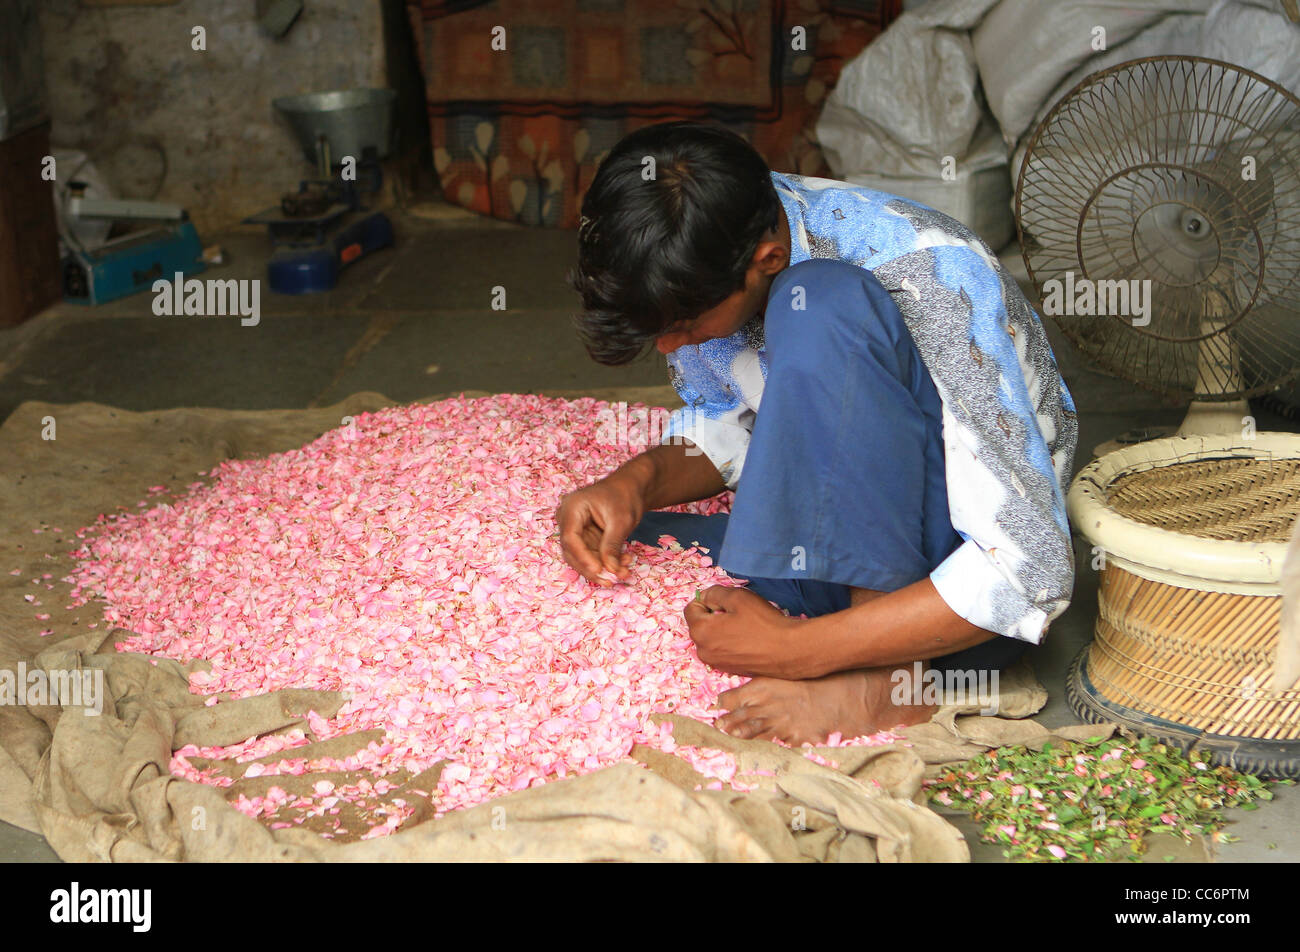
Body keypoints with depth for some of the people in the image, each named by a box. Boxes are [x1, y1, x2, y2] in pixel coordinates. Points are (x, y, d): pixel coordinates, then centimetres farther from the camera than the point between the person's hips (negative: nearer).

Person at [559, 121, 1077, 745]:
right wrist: (638, 480, -11)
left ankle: (887, 677, -26)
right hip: (835, 552, 7)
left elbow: (1030, 570, -30)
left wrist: (796, 648, -30)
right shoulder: (702, 259, -7)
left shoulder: (931, 278, -27)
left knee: (820, 305, -30)